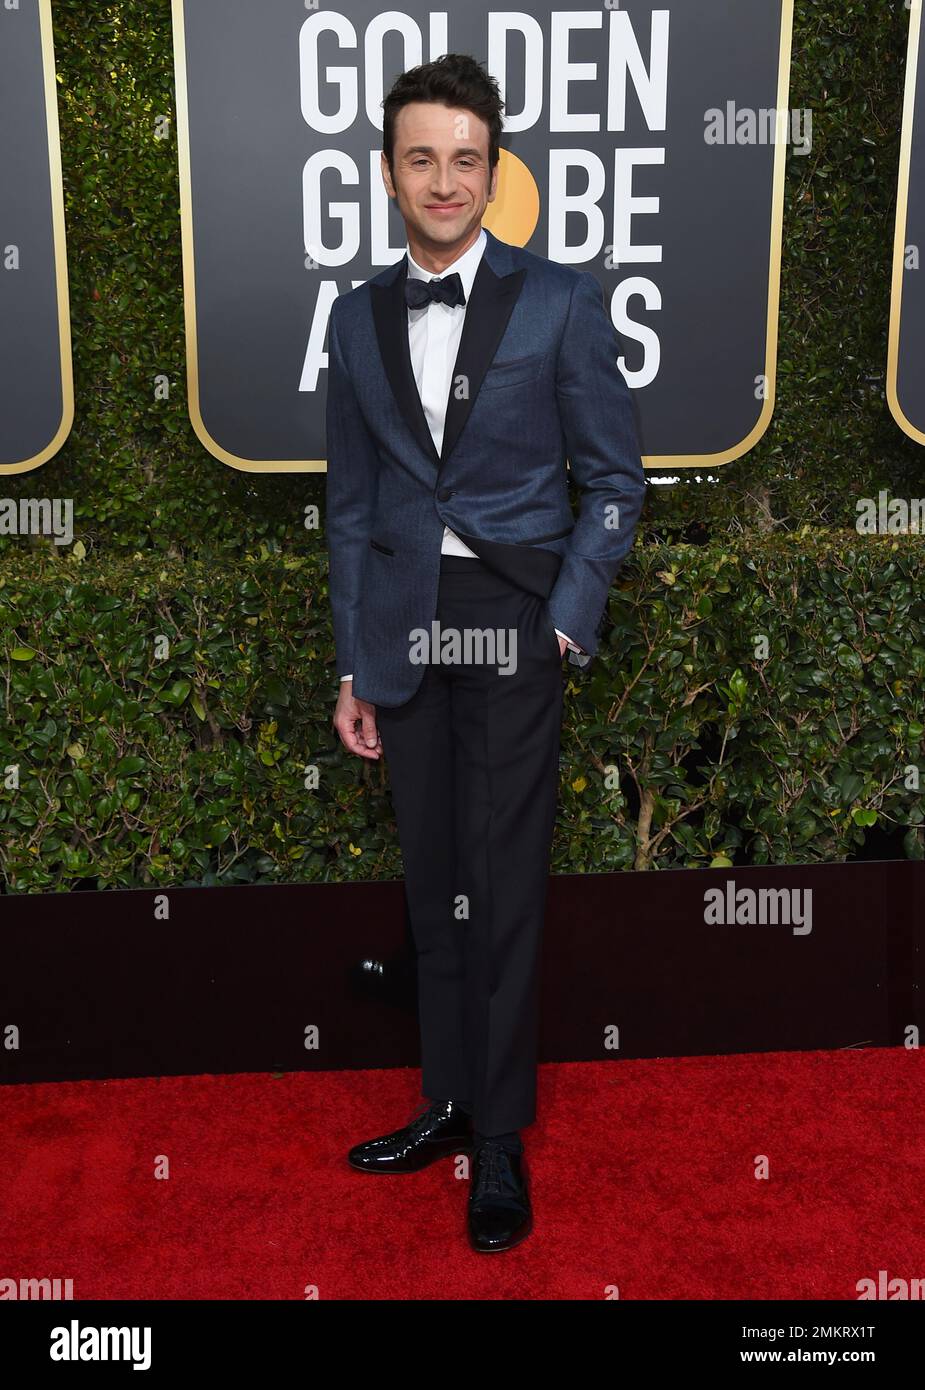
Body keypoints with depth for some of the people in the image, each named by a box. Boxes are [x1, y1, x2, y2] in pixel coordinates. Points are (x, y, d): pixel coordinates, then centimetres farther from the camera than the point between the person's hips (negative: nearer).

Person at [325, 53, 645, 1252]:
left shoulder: (560, 300, -1)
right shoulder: (359, 316, 9)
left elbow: (614, 479, 1)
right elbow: (351, 502, 11)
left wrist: (570, 621, -9)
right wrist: (353, 664, 9)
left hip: (512, 621, -3)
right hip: (403, 627, 4)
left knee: (504, 880, 0)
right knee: (432, 877, 11)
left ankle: (500, 1138, 14)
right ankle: (450, 1099, 27)